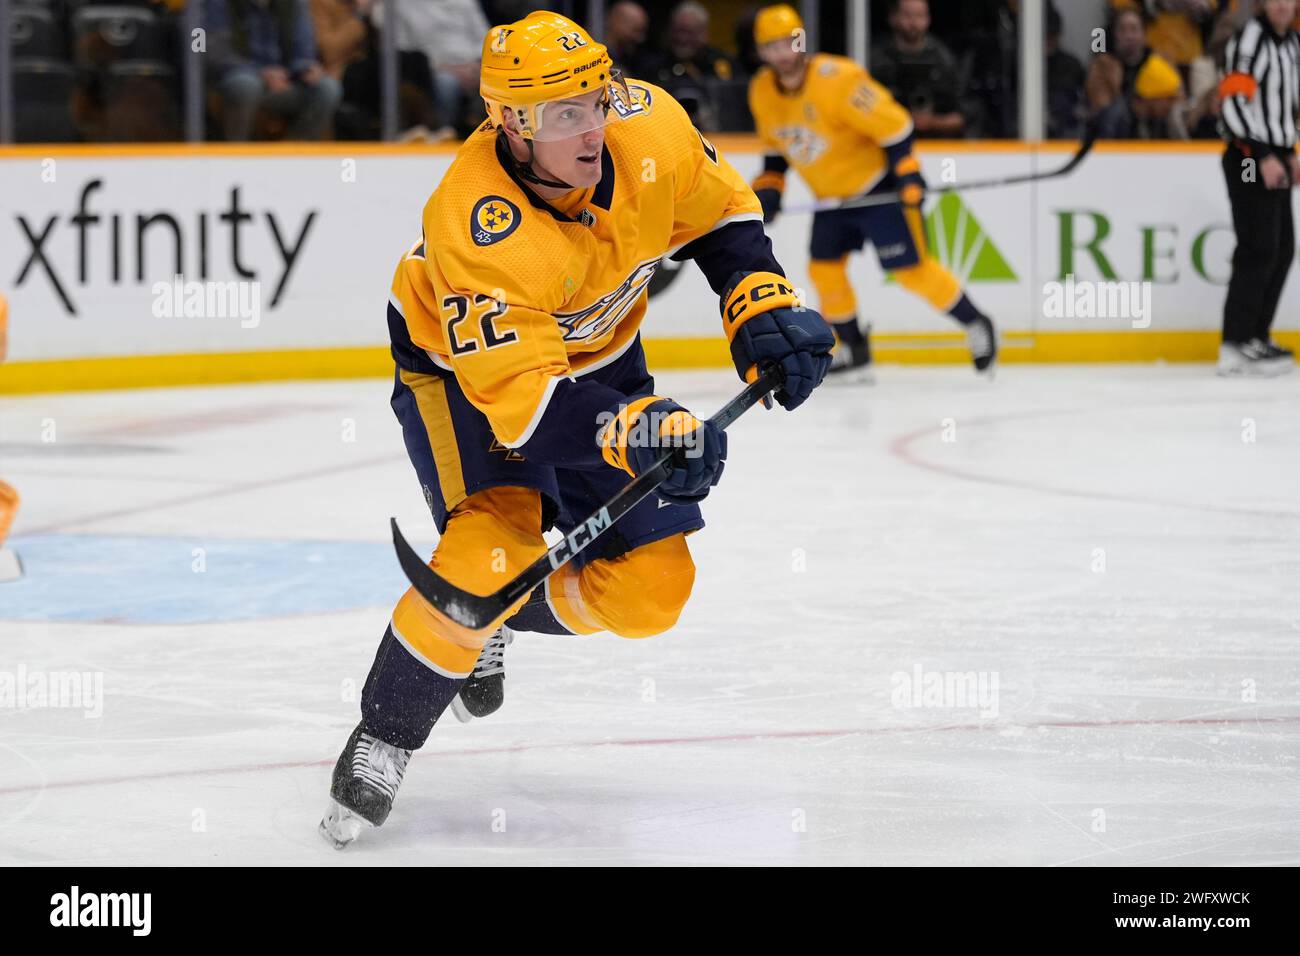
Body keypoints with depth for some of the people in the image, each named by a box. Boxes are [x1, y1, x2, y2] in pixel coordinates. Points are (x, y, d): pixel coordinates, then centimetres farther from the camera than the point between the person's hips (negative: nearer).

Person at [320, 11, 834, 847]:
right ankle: (381, 743, -11)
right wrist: (636, 433, -52)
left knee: (651, 587, -2)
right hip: (464, 365, -6)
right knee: (497, 546, -28)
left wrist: (763, 306, -14)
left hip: (597, 355, 6)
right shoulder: (477, 229, -38)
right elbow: (520, 398, -39)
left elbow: (720, 213, -2)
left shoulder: (647, 126, -24)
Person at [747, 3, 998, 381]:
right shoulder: (762, 92, -3)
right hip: (831, 197, 7)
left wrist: (908, 176, -25)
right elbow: (776, 148, 15)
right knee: (824, 268, 2)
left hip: (878, 187, -7)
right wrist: (768, 189, 5)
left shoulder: (837, 79, -26)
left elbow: (892, 123, -23)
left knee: (910, 268, -9)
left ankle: (975, 324, 6)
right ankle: (854, 352, 15)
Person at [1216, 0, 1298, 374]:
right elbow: (1235, 102, -21)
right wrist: (1264, 157, -24)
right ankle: (1235, 347, -13)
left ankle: (1257, 334, 18)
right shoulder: (1249, 39, -14)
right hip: (1249, 157, -9)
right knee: (1259, 250, -13)